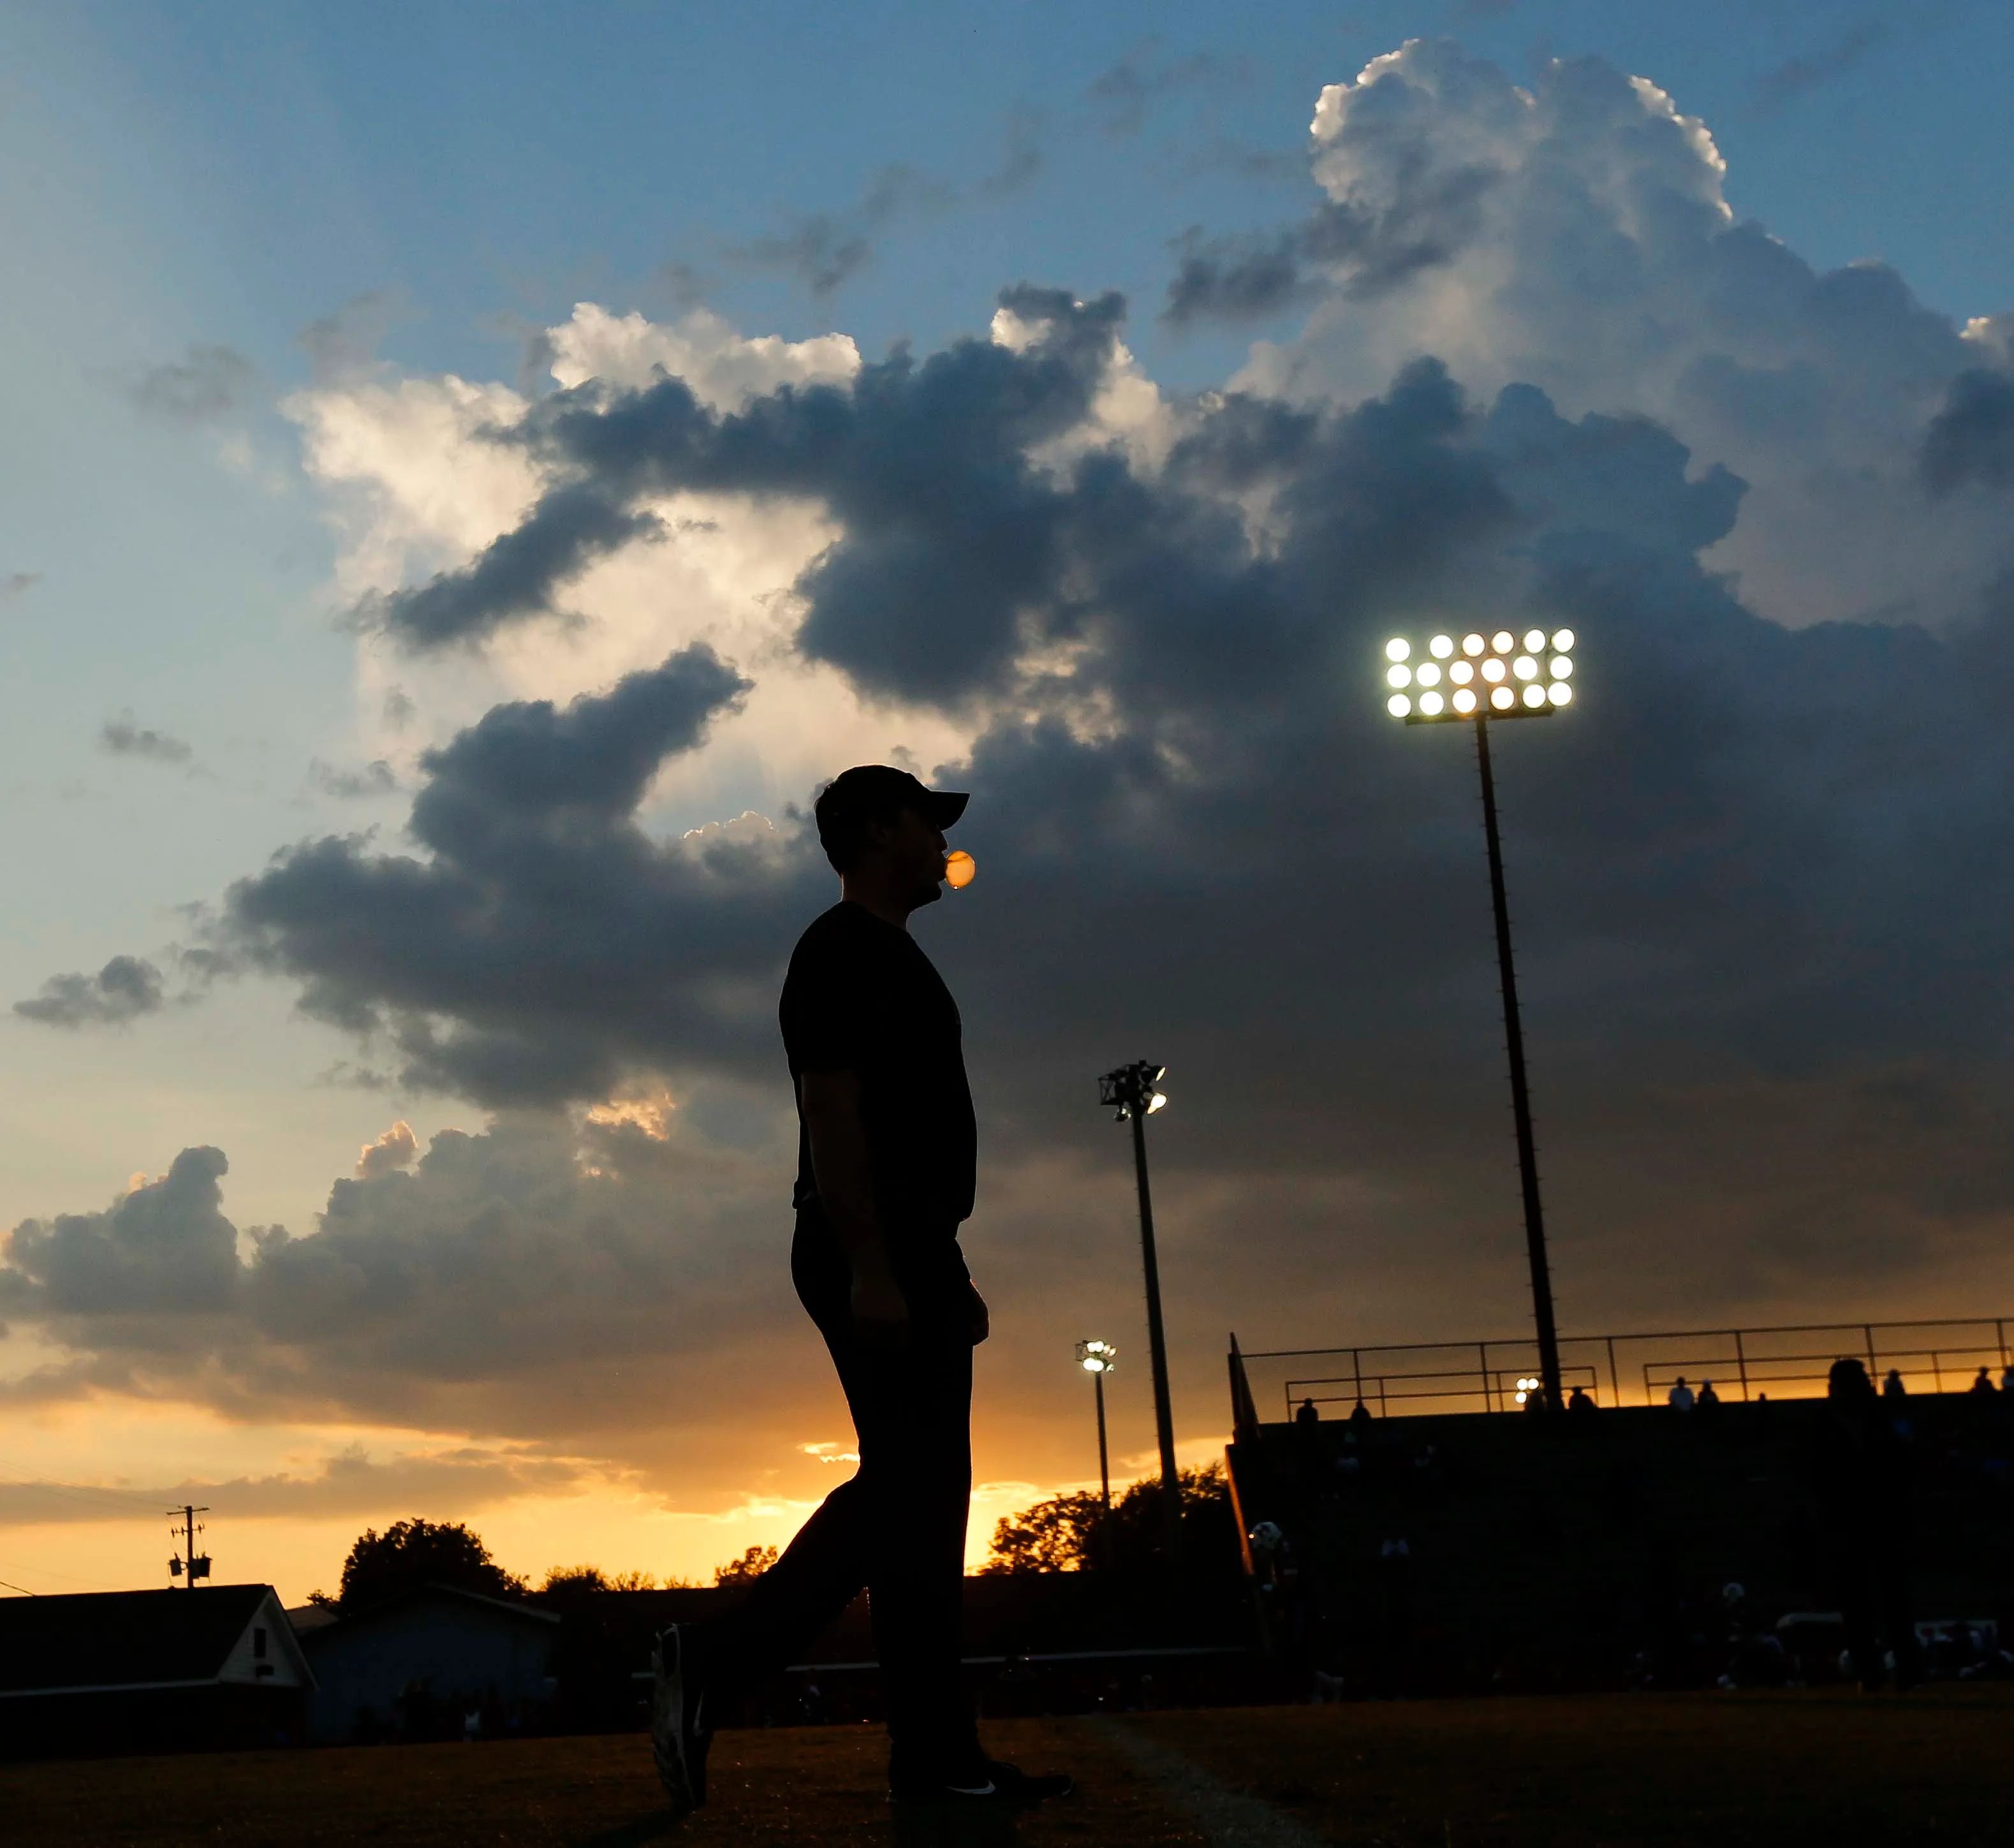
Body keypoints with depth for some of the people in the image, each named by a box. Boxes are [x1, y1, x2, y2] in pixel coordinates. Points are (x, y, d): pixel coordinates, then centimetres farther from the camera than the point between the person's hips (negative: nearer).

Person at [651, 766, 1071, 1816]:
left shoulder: (894, 961, 22)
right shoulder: (842, 953, -9)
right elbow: (832, 1114, -19)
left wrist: (947, 1270, 23)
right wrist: (869, 1268, -26)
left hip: (911, 1257, 10)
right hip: (869, 1258, -10)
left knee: (920, 1493, 7)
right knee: (907, 1488, -12)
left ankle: (937, 1757, 10)